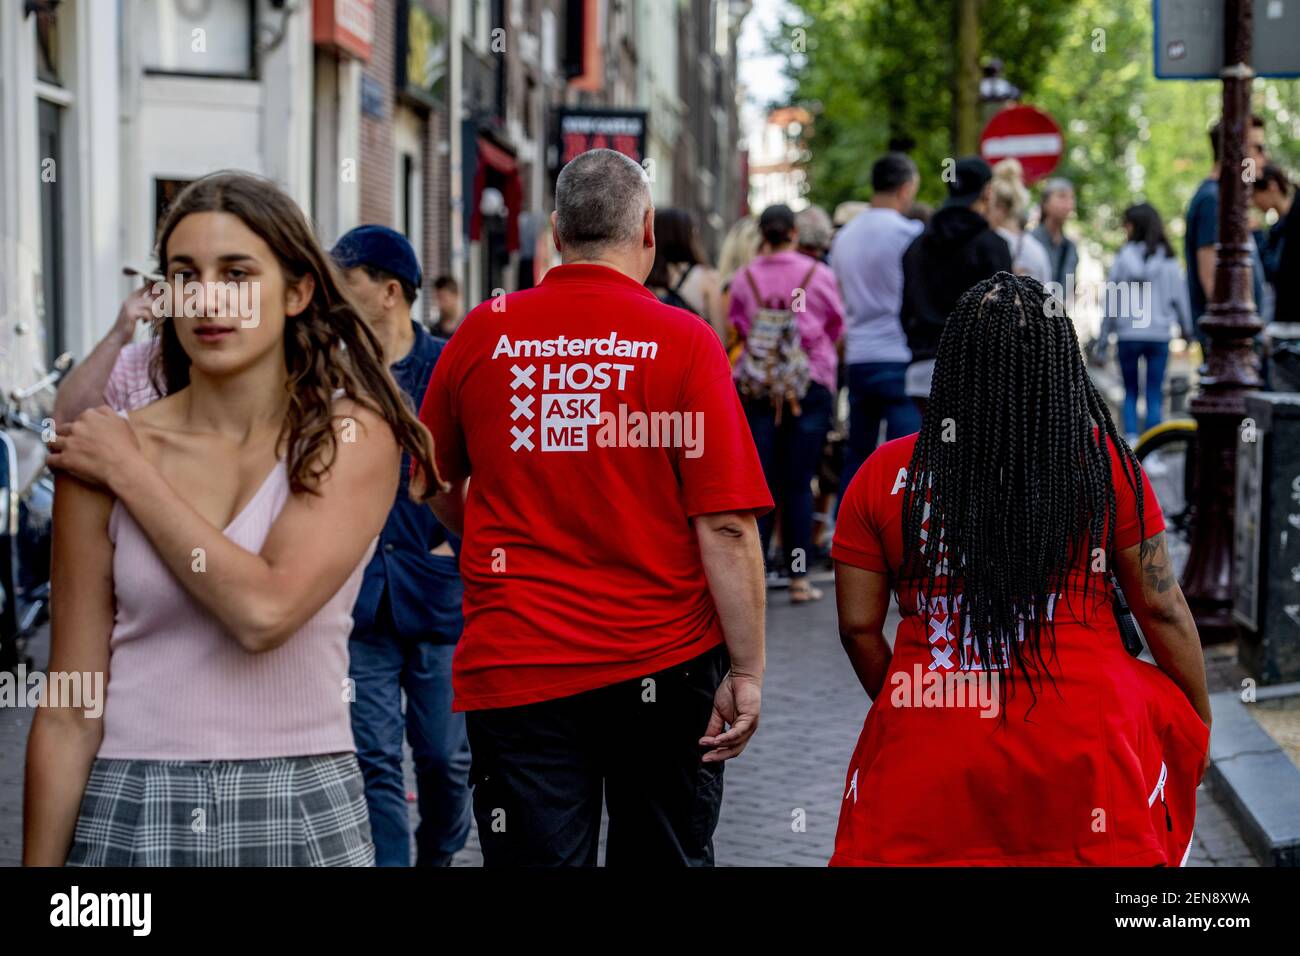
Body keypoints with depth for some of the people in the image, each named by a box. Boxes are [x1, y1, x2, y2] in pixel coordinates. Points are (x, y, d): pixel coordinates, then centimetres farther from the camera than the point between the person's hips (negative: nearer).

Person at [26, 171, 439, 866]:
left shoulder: (353, 436, -4)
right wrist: (40, 862, -3)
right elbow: (68, 714, -1)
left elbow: (264, 611, -20)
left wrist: (130, 474, -10)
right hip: (131, 816, 1)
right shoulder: (100, 454, -1)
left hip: (301, 812, -1)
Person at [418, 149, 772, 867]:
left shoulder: (482, 333, 0)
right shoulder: (684, 341, -8)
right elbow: (726, 525, -12)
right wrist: (748, 672, -7)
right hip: (664, 662, -1)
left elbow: (436, 488, 15)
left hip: (513, 666, 1)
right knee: (665, 856, 15)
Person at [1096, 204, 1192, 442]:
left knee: (1130, 391, 13)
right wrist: (1186, 329, 17)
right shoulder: (1169, 259, -1)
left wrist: (1103, 336, 5)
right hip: (1159, 334, 1)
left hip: (1128, 333, -1)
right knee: (1155, 393, 4)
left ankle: (1131, 437, -1)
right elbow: (1179, 297, 4)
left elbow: (1111, 297, -2)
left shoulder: (1124, 256, -5)